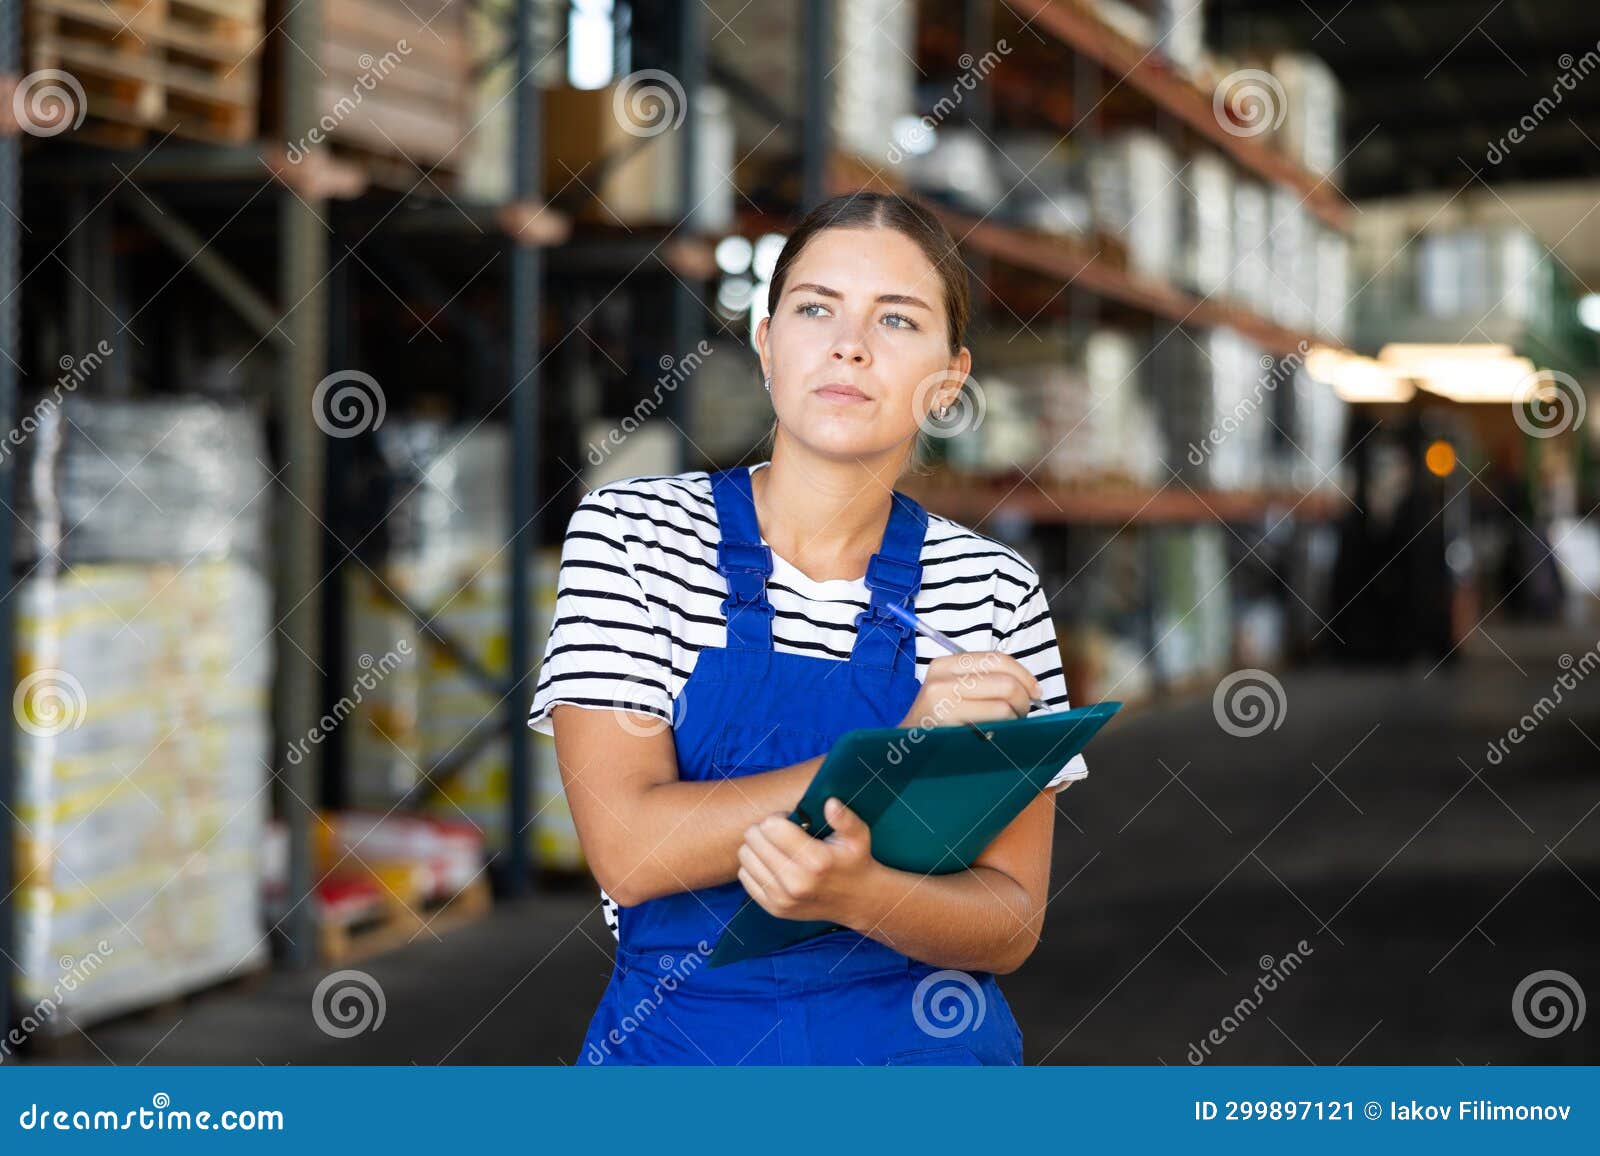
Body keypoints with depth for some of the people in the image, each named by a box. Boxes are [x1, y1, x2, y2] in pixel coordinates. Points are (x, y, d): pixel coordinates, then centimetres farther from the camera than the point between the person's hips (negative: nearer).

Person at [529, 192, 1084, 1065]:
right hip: (676, 1040, 0)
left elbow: (1011, 926, -6)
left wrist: (856, 893, -26)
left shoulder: (992, 591, -5)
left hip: (925, 1044, 1)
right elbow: (627, 850, -17)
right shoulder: (628, 532, -7)